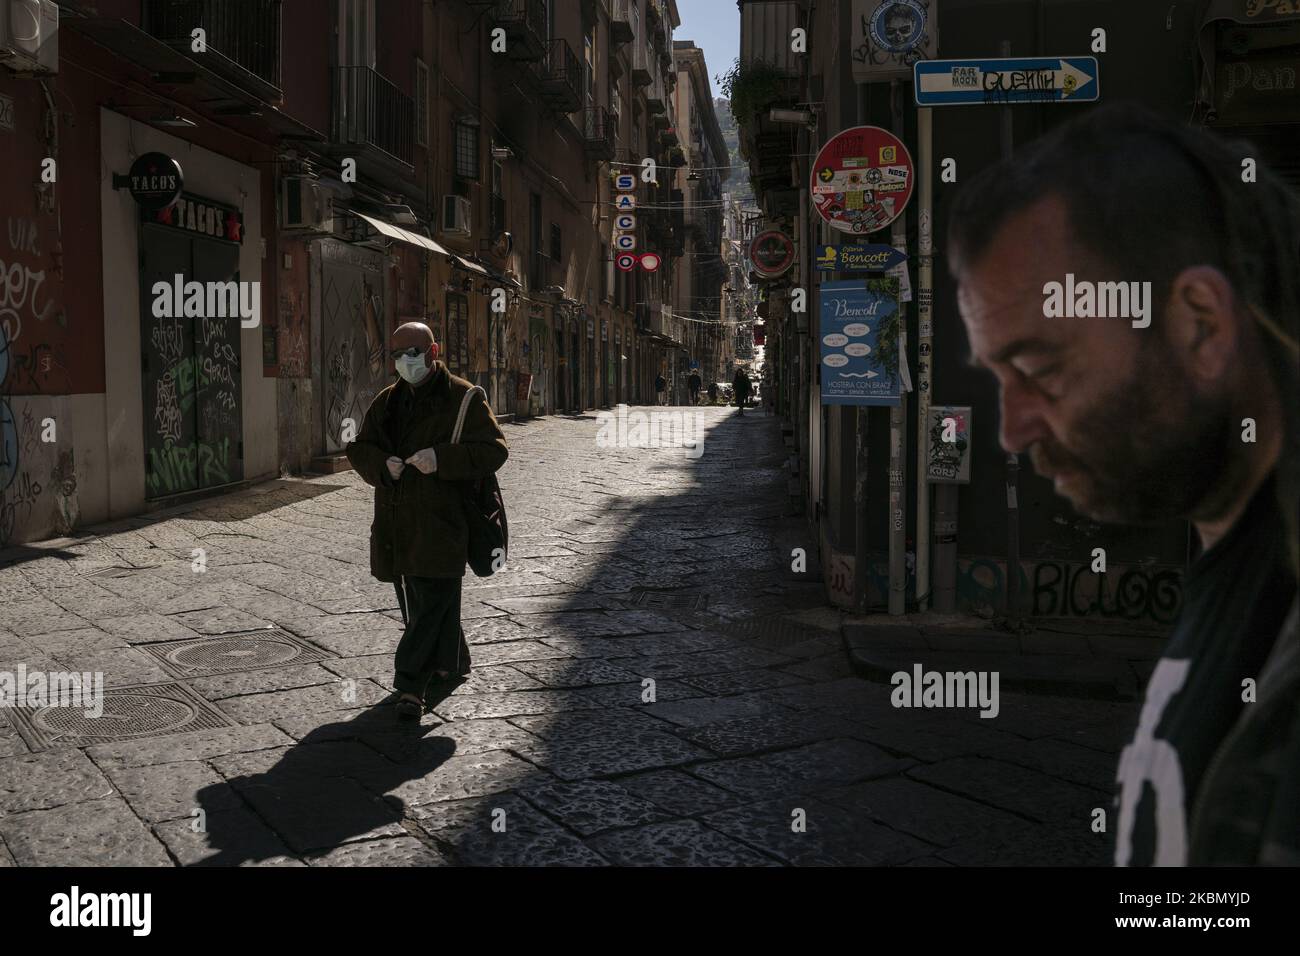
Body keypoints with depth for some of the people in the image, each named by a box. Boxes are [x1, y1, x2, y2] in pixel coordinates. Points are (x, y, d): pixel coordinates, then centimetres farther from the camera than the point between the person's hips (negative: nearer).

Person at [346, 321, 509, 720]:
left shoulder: (463, 399, -4)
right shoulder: (386, 401, 14)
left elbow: (493, 449, -11)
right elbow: (359, 449, 14)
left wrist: (442, 458, -23)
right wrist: (382, 464, -9)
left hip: (441, 521, -7)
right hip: (397, 524, 7)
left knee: (431, 602, -9)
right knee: (415, 603, 17)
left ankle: (411, 683, -5)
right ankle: (453, 662, 36)